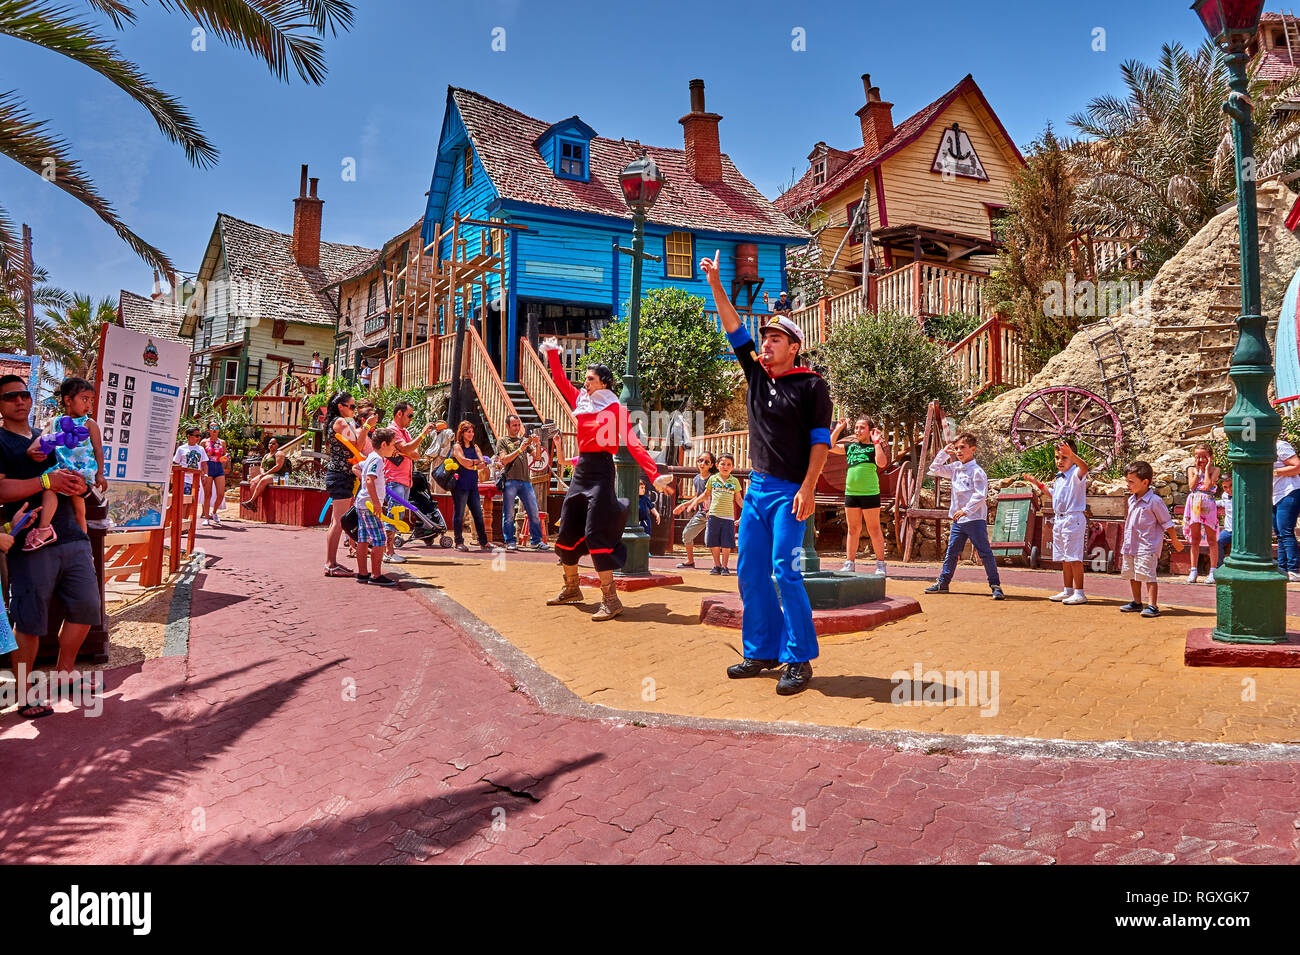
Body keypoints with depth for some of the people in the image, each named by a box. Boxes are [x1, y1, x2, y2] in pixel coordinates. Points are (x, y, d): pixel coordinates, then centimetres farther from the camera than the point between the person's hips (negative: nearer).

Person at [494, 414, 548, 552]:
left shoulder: (524, 440, 20)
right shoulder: (502, 441, 9)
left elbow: (537, 457, 13)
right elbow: (504, 460, -5)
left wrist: (538, 444, -4)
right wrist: (520, 449, -10)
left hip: (525, 481, 4)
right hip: (509, 480, -3)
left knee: (534, 512, -1)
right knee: (508, 514, -3)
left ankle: (536, 541, 4)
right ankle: (510, 542, 4)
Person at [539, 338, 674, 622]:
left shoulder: (615, 408, -6)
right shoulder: (581, 401, 12)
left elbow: (634, 444, -14)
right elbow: (560, 380, 24)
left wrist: (654, 475, -22)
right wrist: (552, 353, 18)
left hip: (600, 470, -7)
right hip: (581, 469, 7)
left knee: (595, 533, -15)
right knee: (567, 531, 11)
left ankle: (611, 599, -12)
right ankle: (571, 588, 27)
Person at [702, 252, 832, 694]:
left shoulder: (812, 385, -4)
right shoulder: (756, 374, 12)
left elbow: (820, 439, -8)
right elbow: (735, 329, 10)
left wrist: (808, 487, -17)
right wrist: (715, 285, 2)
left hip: (790, 491, -7)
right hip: (757, 487, 7)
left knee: (784, 571, -12)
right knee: (749, 572, 8)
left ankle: (799, 660, -3)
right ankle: (762, 652, 18)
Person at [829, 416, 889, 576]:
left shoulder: (875, 447, 0)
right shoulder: (851, 446, 13)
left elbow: (882, 463, -17)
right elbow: (830, 447, 11)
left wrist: (876, 441, -15)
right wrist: (839, 428, 9)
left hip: (870, 493, -5)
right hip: (850, 492, 5)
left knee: (874, 529, 0)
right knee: (853, 529, 10)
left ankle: (880, 564, 6)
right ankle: (850, 564, 14)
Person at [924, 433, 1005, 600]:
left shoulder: (977, 471, -10)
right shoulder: (955, 468, 11)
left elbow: (981, 495, -17)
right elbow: (934, 469, 20)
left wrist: (965, 510, -22)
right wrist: (944, 453, 10)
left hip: (975, 519, -7)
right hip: (958, 519, 7)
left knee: (985, 552, -5)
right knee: (951, 552, 13)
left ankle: (995, 585, 1)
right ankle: (942, 583, 21)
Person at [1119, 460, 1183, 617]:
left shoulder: (1154, 501, -13)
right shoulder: (1131, 500, 10)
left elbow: (1167, 523, -6)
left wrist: (1175, 542, 0)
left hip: (1147, 548, -8)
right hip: (1130, 546, 8)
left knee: (1148, 576, -9)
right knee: (1132, 575, 15)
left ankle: (1152, 606, -6)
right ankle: (1137, 602, 27)